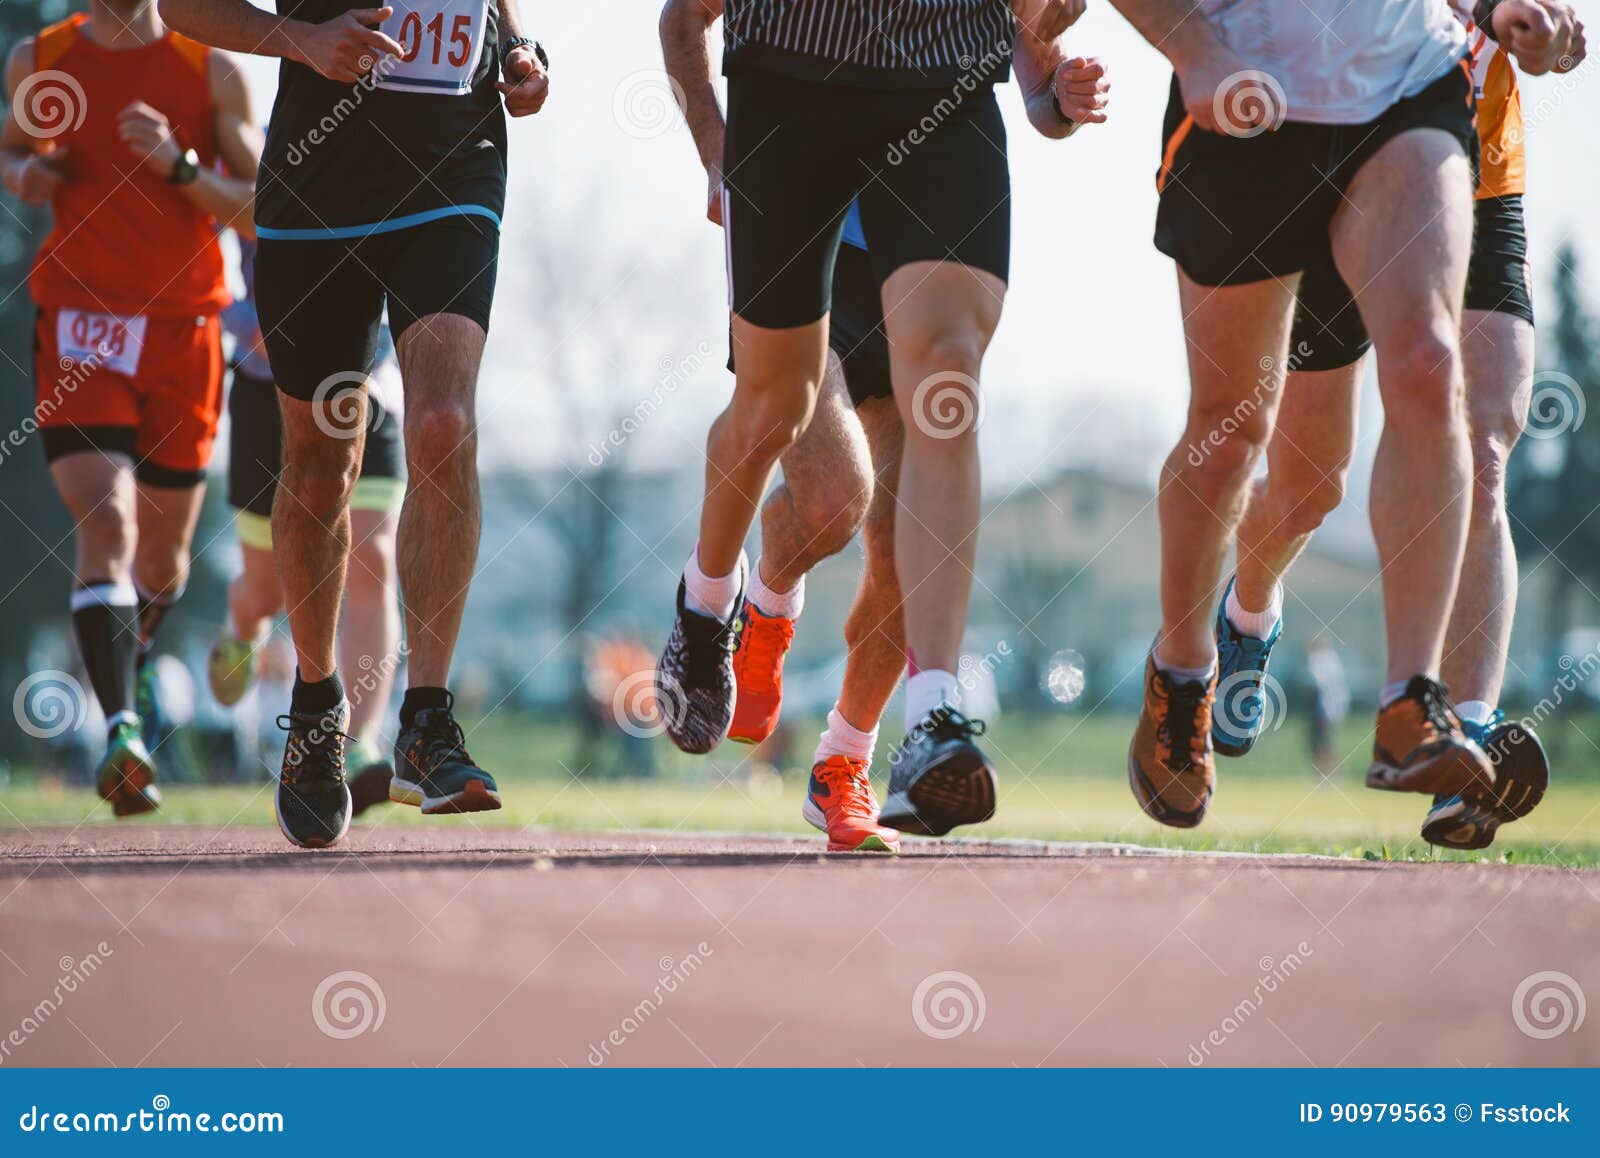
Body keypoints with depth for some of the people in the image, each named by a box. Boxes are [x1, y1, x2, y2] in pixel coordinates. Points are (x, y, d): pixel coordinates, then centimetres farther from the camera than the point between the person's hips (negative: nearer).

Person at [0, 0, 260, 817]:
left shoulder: (211, 72, 0)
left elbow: (263, 214, -1)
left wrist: (181, 169, -17)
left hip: (182, 331, 1)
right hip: (79, 330, -1)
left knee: (162, 559, 12)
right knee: (106, 520, -21)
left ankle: (128, 643, 44)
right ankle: (121, 727, -28)